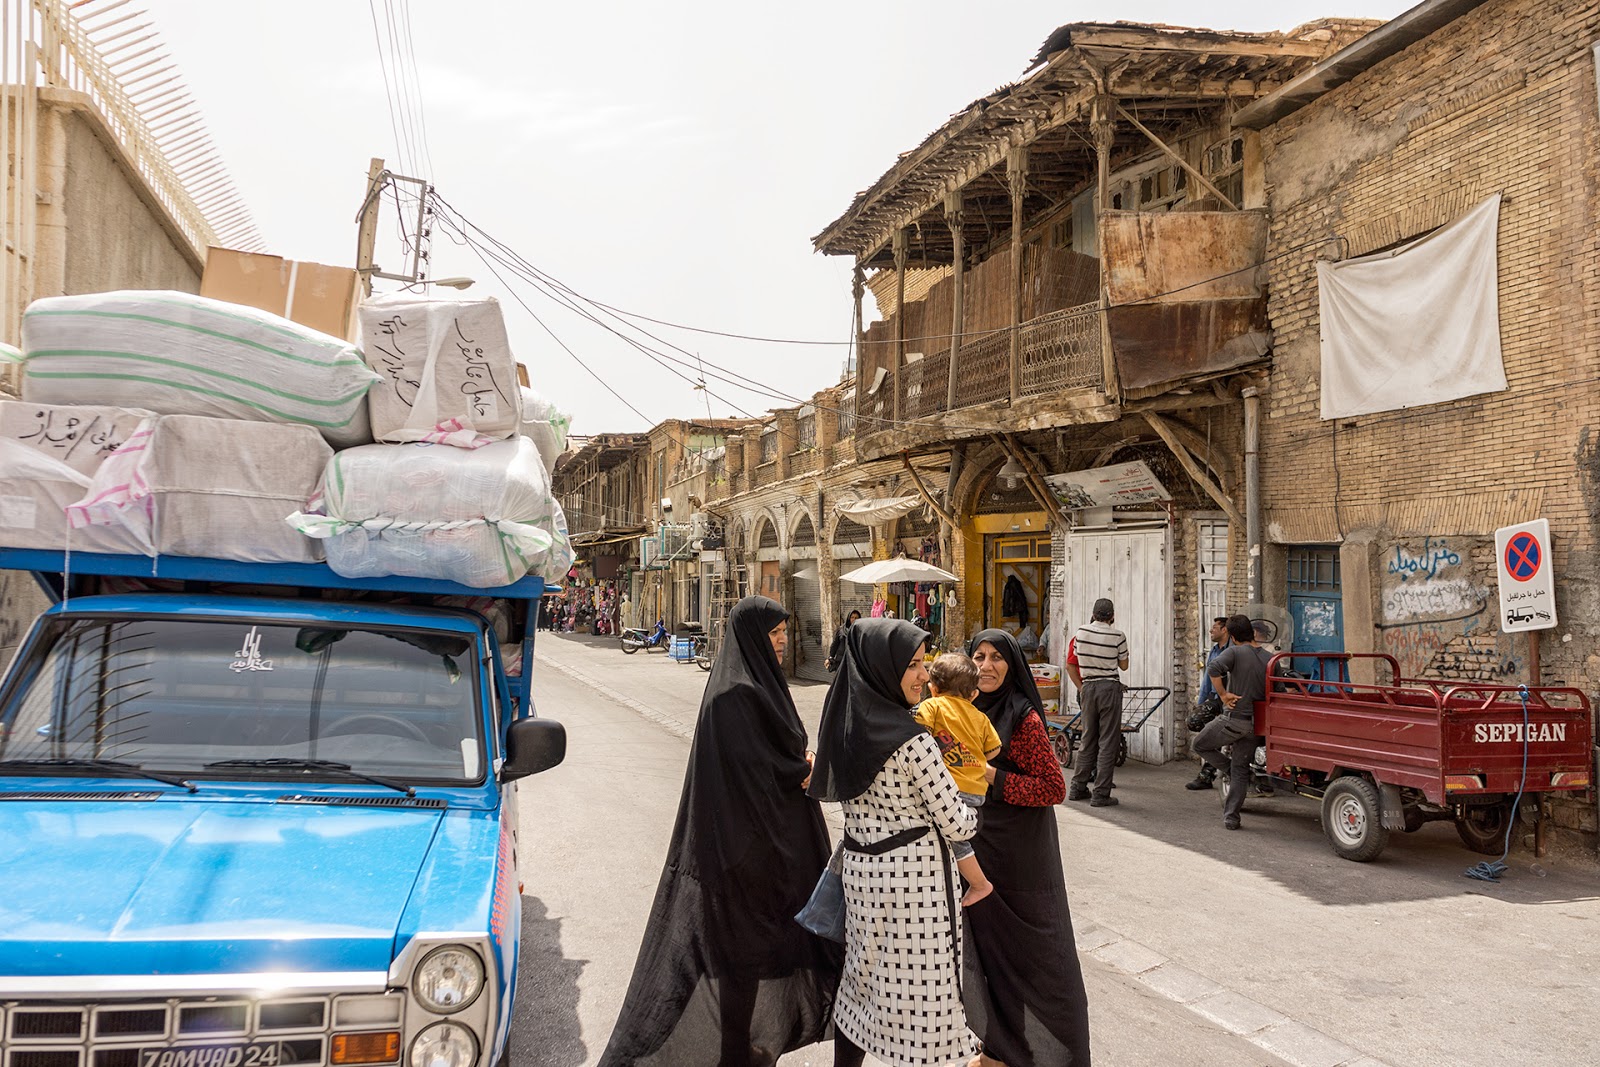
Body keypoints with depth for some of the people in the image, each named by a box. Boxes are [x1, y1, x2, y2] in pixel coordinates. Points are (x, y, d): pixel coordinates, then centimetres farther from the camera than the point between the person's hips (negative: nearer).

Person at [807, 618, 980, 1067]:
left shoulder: (845, 723, 0)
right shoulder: (912, 740, -22)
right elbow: (956, 824, -16)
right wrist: (976, 811, 6)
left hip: (860, 867, 7)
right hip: (913, 877, -7)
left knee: (862, 979, 21)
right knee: (916, 994, 6)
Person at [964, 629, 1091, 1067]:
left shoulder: (1023, 720, -16)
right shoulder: (971, 712, 6)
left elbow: (1055, 788, -17)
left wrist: (994, 779, -23)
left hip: (1018, 856, -7)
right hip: (979, 850, 7)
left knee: (1031, 954, 4)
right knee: (989, 946, 17)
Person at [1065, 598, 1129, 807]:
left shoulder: (1081, 632, 3)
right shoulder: (1118, 636, -7)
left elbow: (1073, 664, 11)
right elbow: (1124, 666, 5)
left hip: (1087, 688, 4)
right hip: (1110, 687, -4)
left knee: (1088, 740, 15)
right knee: (1108, 741, 0)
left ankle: (1078, 788, 19)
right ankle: (1101, 794, -2)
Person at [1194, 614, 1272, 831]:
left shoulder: (1234, 652, -10)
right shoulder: (1269, 658, 5)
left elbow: (1213, 669, -27)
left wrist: (1223, 694, -17)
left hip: (1233, 718, -5)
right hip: (1254, 723, 5)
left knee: (1200, 745, 17)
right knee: (1241, 770, 12)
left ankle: (1232, 773, 8)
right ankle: (1231, 817, 13)